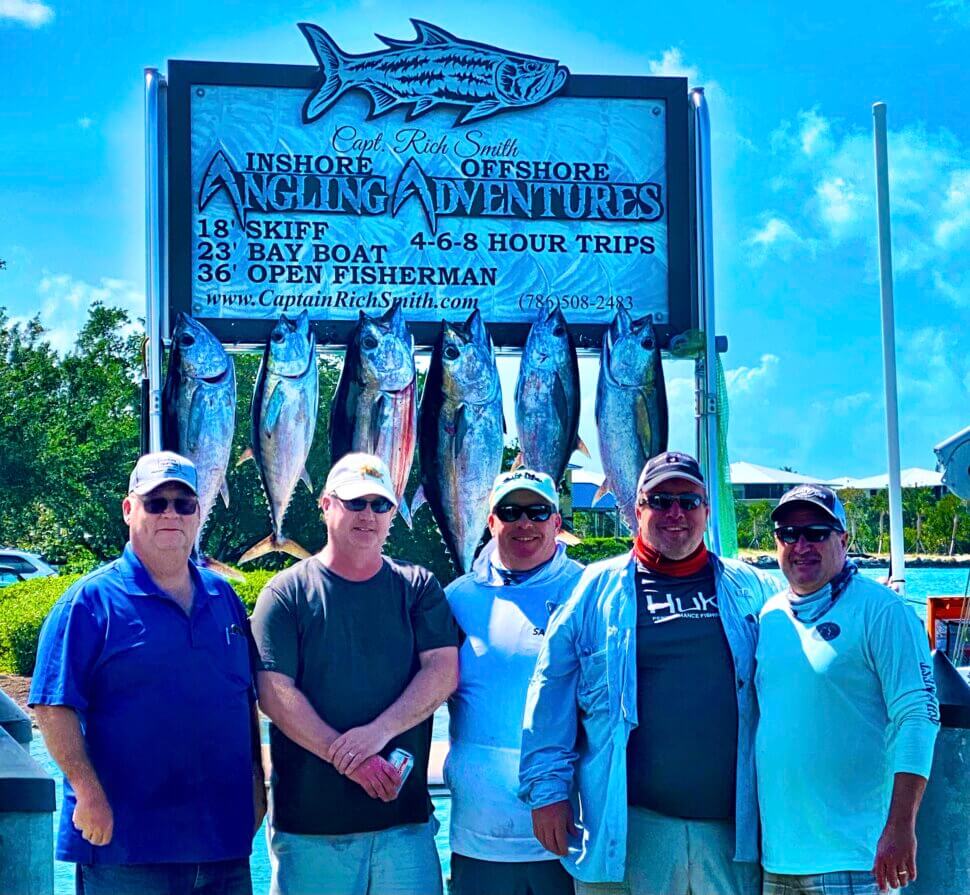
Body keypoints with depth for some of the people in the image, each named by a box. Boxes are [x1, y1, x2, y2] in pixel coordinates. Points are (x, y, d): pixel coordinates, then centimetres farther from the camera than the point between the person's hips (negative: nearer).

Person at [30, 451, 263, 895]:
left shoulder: (224, 598, 13)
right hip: (125, 840, -5)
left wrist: (256, 779, 13)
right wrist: (87, 792, -16)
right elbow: (53, 707, -9)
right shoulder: (91, 601, -4)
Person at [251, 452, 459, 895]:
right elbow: (275, 693, -6)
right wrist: (348, 758, -16)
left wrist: (380, 731, -16)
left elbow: (443, 671, -1)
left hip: (404, 814, 2)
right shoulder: (286, 594, 2)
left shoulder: (418, 588, 9)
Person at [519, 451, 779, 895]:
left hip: (734, 825, 2)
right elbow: (552, 691, 3)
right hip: (626, 825, -2)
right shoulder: (597, 588, 5)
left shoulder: (751, 588, 11)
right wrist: (548, 789, -4)